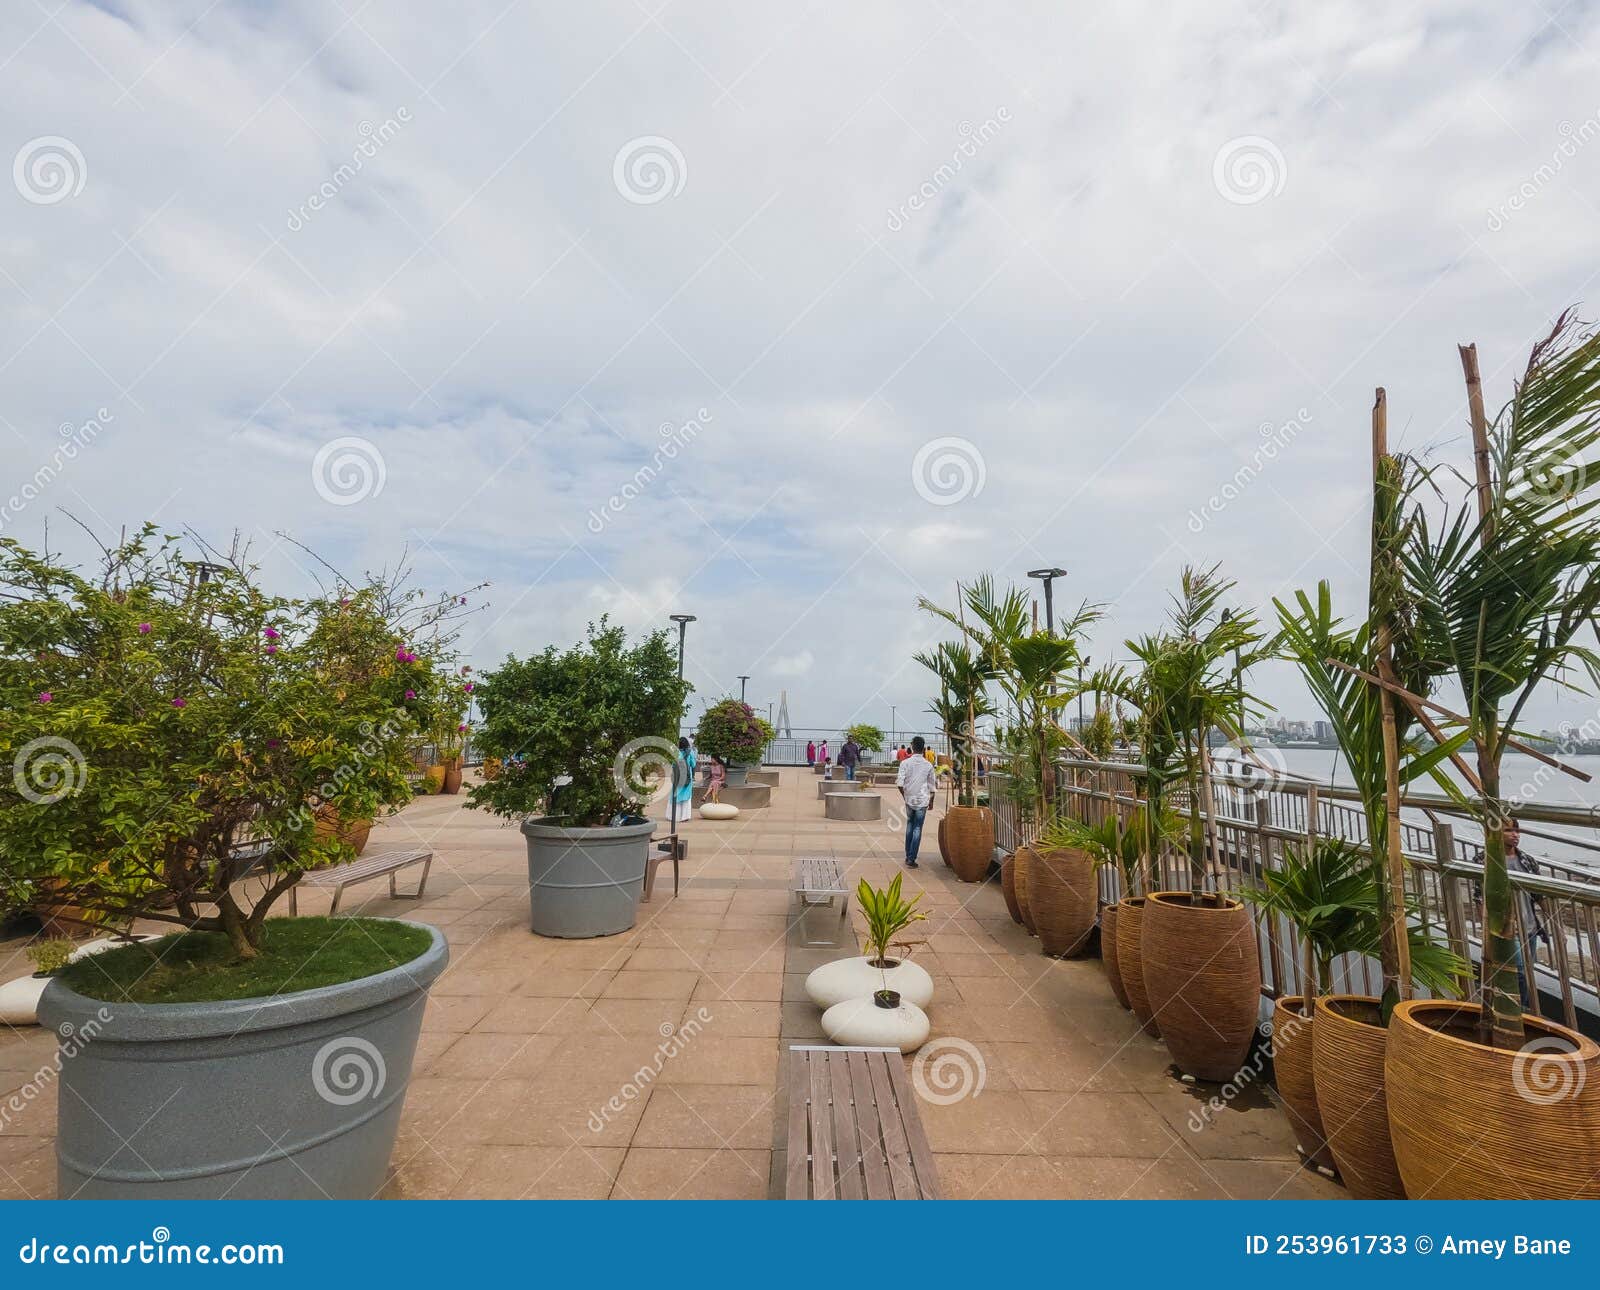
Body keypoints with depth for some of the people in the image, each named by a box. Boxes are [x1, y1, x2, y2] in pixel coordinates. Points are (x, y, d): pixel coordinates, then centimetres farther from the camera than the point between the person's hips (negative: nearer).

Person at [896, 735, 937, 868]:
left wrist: (904, 795, 4)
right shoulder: (928, 765, -4)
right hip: (922, 800, -1)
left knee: (910, 825, 19)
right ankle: (911, 860, 1)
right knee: (917, 829, 3)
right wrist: (931, 801, 16)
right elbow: (931, 786, 2)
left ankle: (908, 856, 23)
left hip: (909, 799, 1)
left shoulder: (905, 763, -7)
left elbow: (899, 783, -12)